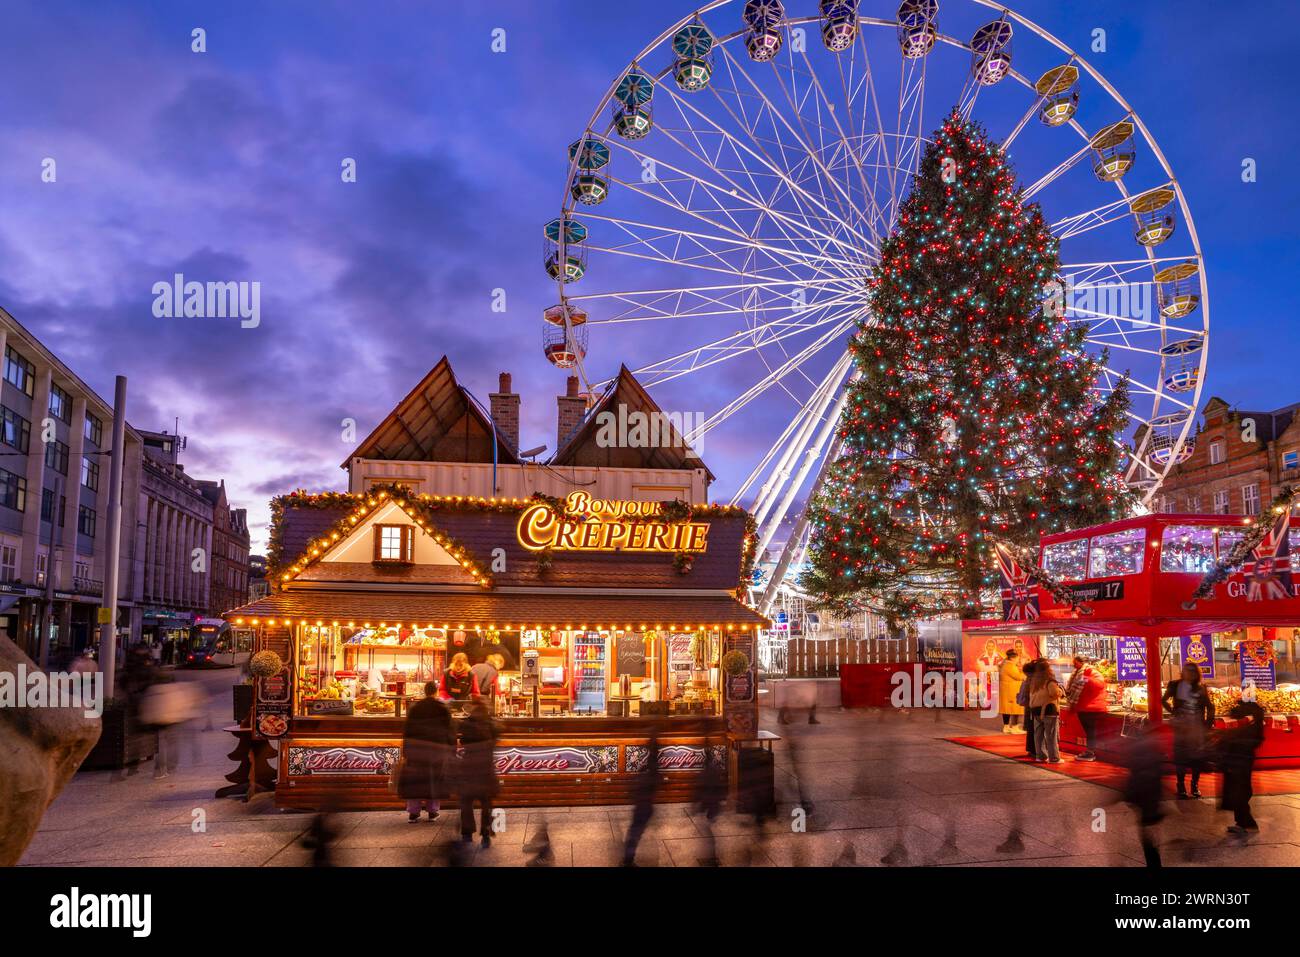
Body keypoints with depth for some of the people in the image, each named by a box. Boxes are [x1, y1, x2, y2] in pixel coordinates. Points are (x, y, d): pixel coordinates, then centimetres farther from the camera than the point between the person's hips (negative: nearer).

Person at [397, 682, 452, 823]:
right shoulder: (443, 709, -3)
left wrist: (405, 752, 6)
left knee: (415, 779, 6)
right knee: (434, 780, 8)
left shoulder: (414, 708, 3)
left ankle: (413, 813, 5)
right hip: (437, 749, -1)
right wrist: (450, 750, 4)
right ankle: (433, 812, 10)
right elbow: (449, 731, -3)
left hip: (416, 748, 1)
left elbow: (406, 730, 3)